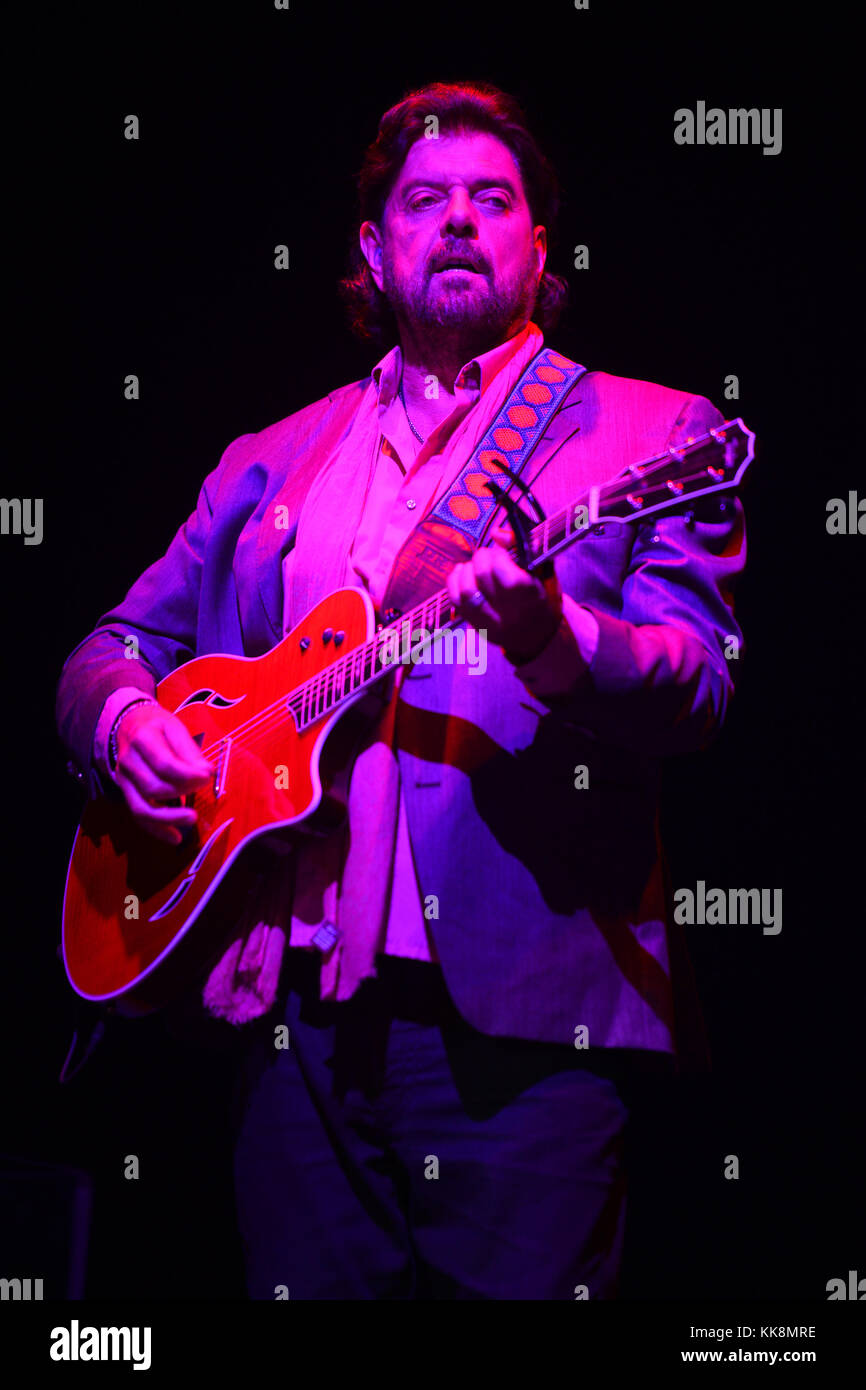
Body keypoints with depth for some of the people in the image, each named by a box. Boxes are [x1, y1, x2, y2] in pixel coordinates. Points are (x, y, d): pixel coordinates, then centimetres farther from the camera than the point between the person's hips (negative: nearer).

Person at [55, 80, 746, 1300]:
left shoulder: (648, 434, 6)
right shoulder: (271, 462, 19)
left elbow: (697, 688, -7)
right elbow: (116, 646, 22)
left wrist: (554, 640, -28)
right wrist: (124, 721, -2)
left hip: (520, 1013, -4)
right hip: (295, 997, 4)